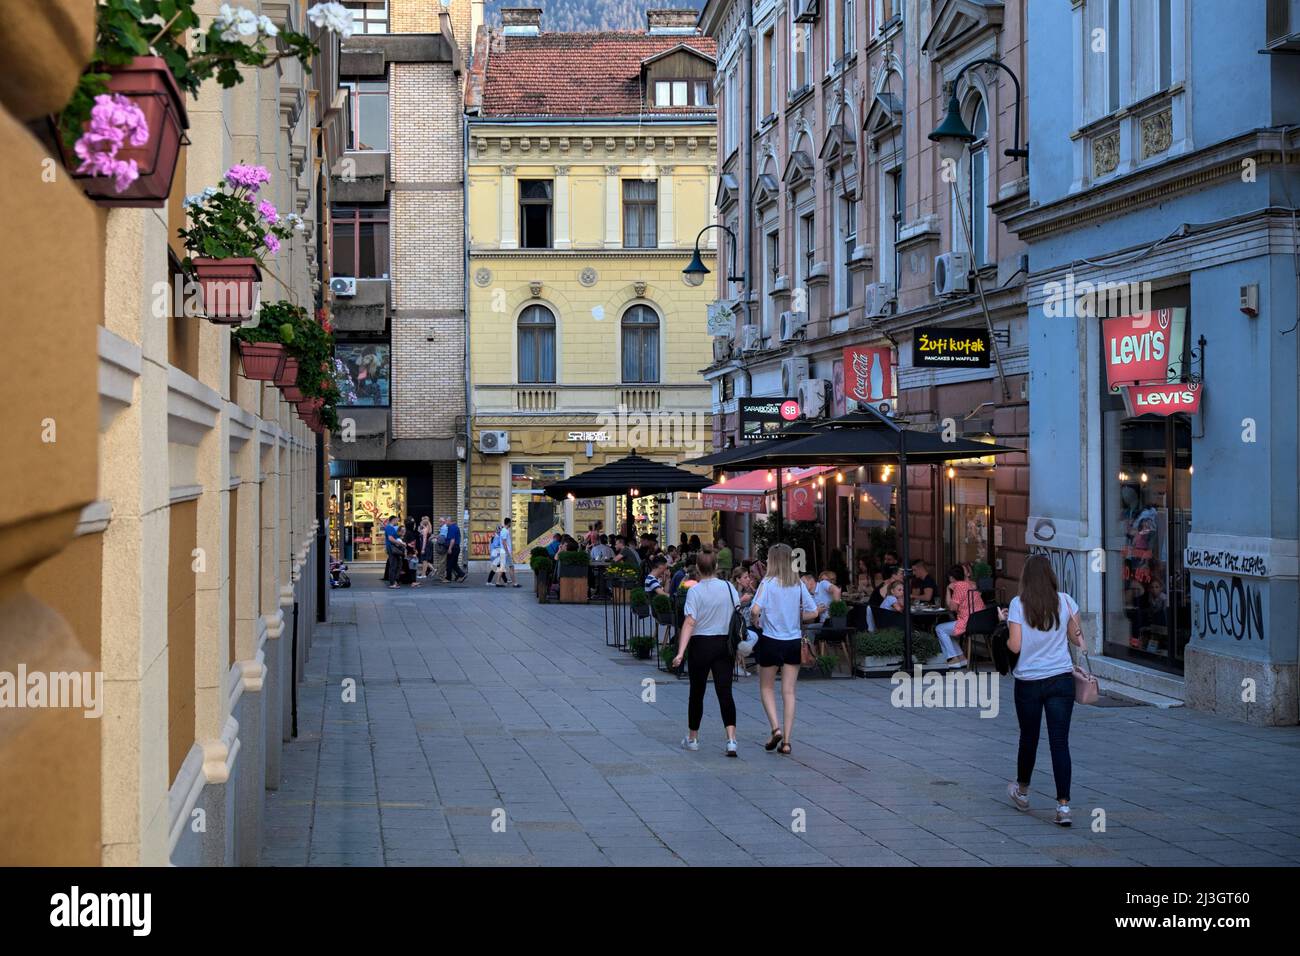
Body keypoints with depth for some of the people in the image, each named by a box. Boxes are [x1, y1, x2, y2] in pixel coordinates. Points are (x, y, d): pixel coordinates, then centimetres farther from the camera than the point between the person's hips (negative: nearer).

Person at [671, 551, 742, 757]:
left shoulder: (695, 591, -10)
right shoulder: (728, 587, 1)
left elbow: (690, 622, -17)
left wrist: (681, 652, -20)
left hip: (701, 644, -3)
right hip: (724, 644, 3)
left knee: (697, 693, 11)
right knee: (725, 693, 0)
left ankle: (692, 738, 24)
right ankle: (731, 740, -13)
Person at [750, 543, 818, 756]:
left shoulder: (768, 583, -11)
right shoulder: (799, 584, 1)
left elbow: (755, 609, -24)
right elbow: (813, 613, 1)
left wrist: (755, 620, -3)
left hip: (771, 641, -3)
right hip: (794, 641, 3)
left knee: (766, 688, 14)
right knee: (789, 691, 6)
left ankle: (776, 728, -4)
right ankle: (786, 740, 3)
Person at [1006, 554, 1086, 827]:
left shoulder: (1018, 604, -9)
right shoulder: (1065, 601, -2)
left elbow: (1015, 646, -13)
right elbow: (1078, 639, 4)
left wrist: (1005, 633, 8)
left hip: (1028, 682, -1)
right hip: (1061, 680, 1)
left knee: (1028, 737, 17)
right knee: (1060, 742, 0)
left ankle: (1022, 791, 38)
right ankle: (1063, 805, -7)